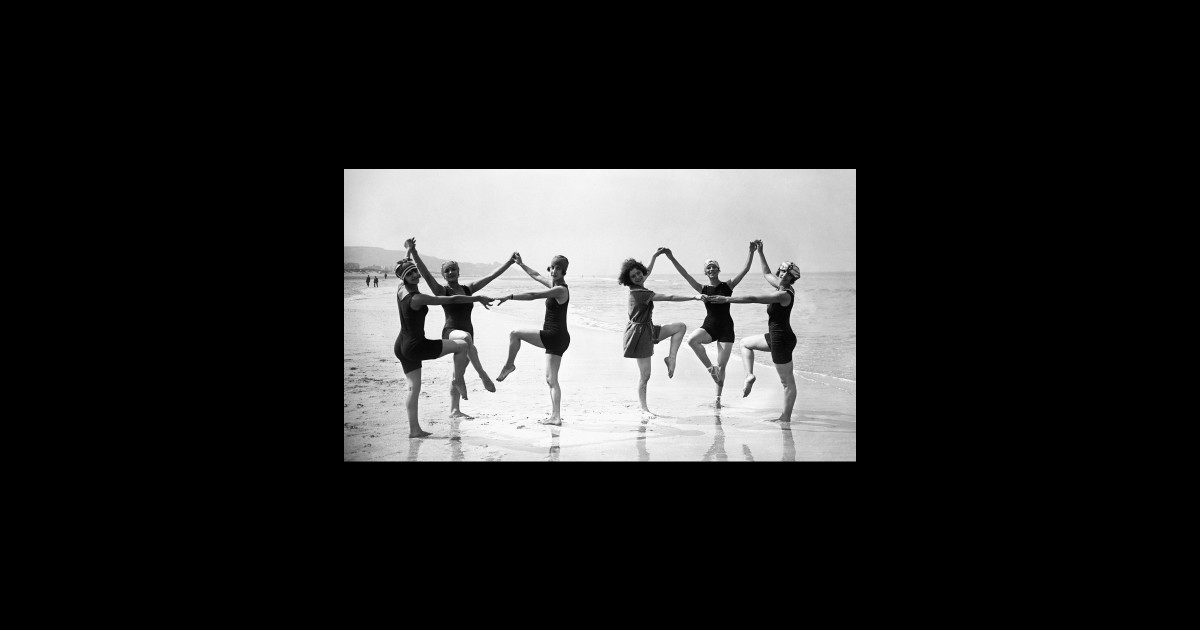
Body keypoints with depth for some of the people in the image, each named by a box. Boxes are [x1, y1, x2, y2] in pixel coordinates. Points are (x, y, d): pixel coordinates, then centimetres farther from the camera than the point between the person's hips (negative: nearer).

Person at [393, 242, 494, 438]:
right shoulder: (417, 299, -22)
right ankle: (458, 380, 10)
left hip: (401, 347, 9)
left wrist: (409, 250, 40)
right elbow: (452, 299, -21)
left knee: (414, 387, 12)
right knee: (462, 345, -3)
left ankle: (414, 429, 12)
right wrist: (478, 298, -16)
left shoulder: (401, 290, 2)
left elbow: (405, 267, 26)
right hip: (415, 346, -9)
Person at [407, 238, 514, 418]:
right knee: (466, 337, -39)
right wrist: (414, 253, -25)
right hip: (451, 331, -6)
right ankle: (483, 376, -40)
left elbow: (491, 276, 15)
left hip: (466, 334, 6)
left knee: (459, 373, 10)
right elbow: (425, 274, -13)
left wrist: (510, 262, 15)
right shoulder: (442, 291, 0)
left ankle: (454, 410, 18)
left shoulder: (468, 289, 13)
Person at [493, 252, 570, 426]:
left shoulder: (561, 289, -14)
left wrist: (510, 296, -21)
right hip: (557, 339, 10)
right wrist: (520, 264, 32)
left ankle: (510, 365, 15)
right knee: (551, 379, 7)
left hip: (554, 337, -10)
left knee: (515, 334, -1)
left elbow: (534, 295, -22)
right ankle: (556, 417, 4)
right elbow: (536, 276, 31)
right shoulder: (554, 285, 14)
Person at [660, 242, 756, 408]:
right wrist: (671, 258, -11)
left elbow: (746, 269, -4)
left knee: (722, 366, 2)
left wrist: (751, 251, -14)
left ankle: (718, 398, 17)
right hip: (709, 327, 1)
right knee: (691, 340, -31)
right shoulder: (703, 289, 4)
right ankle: (710, 368, -13)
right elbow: (685, 274, -3)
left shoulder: (728, 286, 1)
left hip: (726, 328, -1)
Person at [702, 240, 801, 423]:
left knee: (788, 382, -1)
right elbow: (766, 274, 25)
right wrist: (760, 252, 28)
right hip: (776, 337, 10)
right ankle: (749, 375, 13)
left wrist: (727, 299, -24)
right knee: (745, 343, 26)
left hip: (782, 339, -10)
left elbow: (753, 299, -26)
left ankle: (786, 418, 5)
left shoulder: (784, 294, -22)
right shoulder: (783, 288, 6)